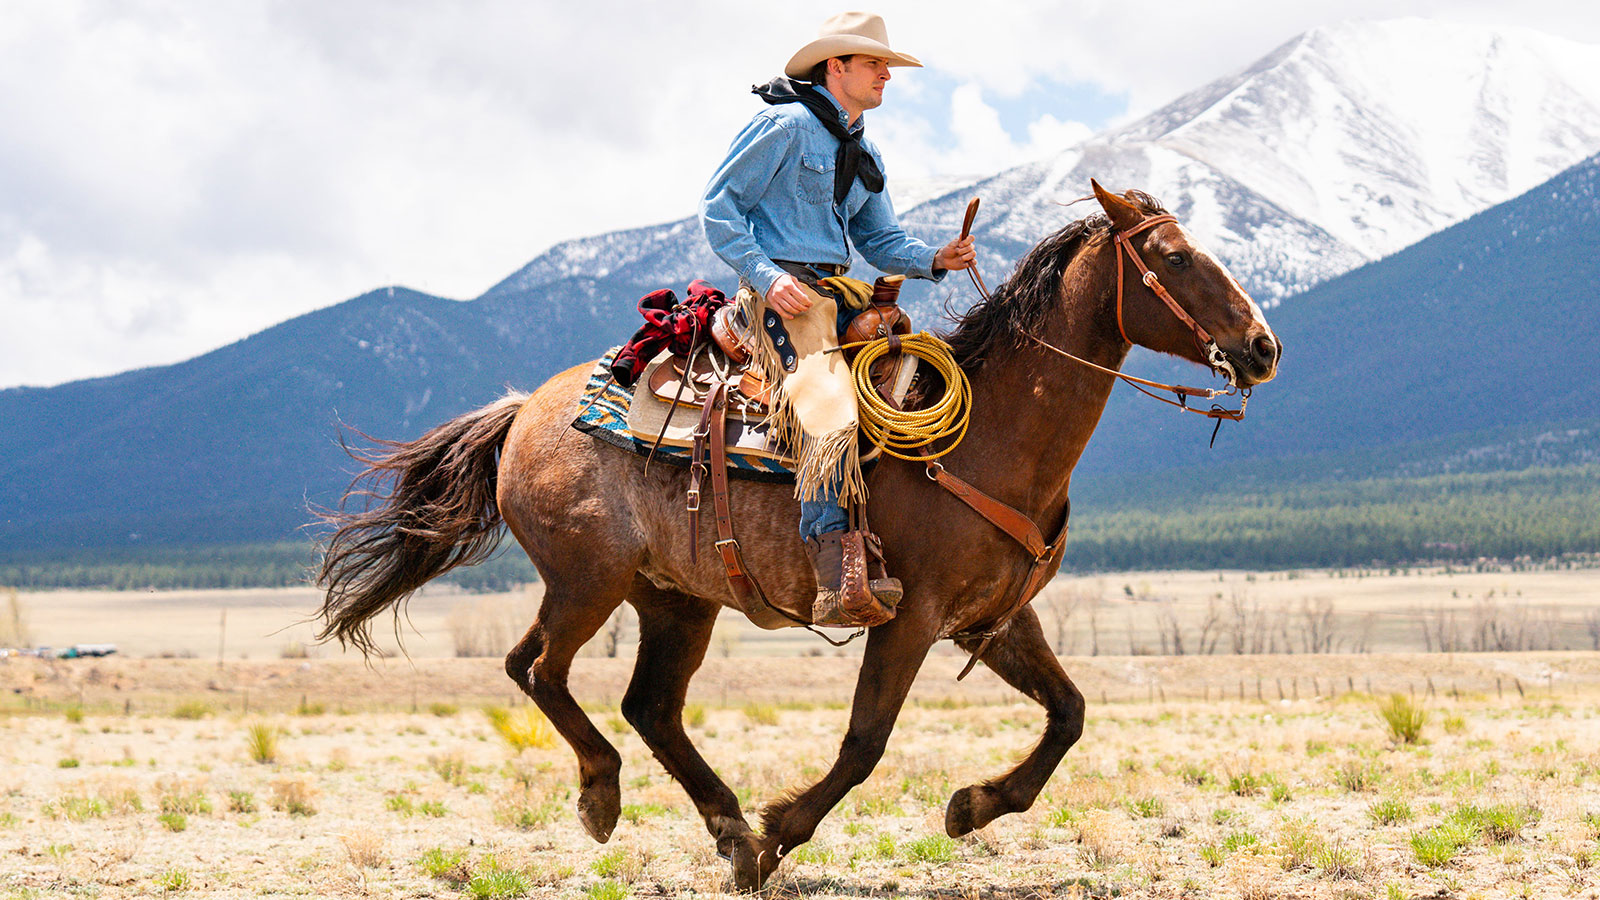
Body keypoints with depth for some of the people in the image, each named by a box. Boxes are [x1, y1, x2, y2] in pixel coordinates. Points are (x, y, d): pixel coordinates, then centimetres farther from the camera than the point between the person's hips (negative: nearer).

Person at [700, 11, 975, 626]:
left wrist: (934, 259, 3)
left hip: (838, 293, 10)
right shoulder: (787, 125, -4)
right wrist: (766, 277, -17)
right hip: (782, 292, -9)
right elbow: (719, 207, -6)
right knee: (830, 411, -29)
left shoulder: (863, 153, 22)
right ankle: (839, 584, -38)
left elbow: (881, 241, 24)